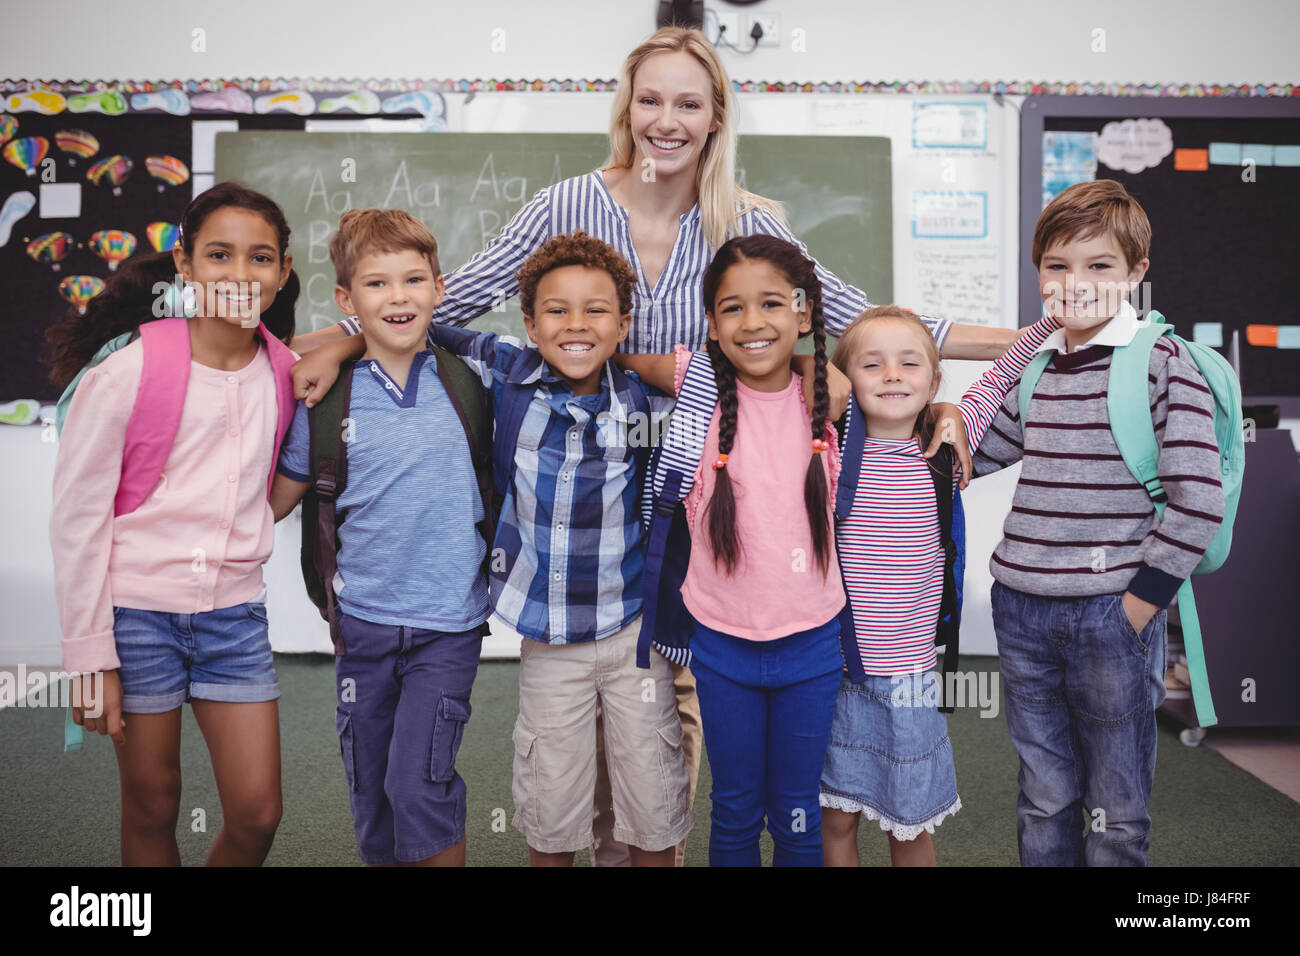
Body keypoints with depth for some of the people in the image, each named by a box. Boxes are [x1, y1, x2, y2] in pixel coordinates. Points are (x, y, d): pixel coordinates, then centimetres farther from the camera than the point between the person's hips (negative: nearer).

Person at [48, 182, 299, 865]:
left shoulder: (286, 373, 0)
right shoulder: (125, 373, -12)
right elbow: (76, 516, -8)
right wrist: (90, 655, -8)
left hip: (235, 615, 3)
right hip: (138, 611, -3)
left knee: (258, 814, 5)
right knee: (152, 810, 10)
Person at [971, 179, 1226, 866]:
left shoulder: (1163, 363, -8)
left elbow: (1198, 501, -12)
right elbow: (981, 456, 21)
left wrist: (1140, 604, -13)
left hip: (1113, 615, -4)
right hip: (1021, 611, 5)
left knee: (1114, 812, 12)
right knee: (1043, 798, 18)